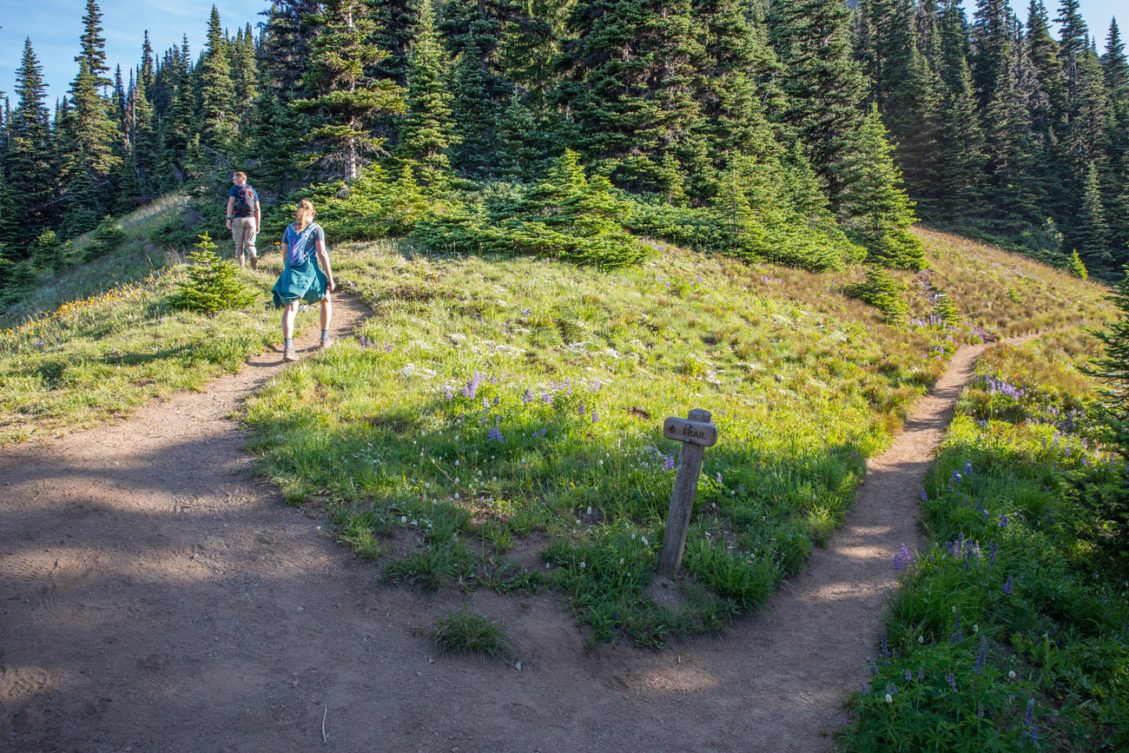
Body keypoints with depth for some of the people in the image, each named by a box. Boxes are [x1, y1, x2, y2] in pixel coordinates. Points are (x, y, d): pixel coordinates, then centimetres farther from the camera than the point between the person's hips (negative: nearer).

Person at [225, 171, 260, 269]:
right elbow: (257, 209, 14)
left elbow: (230, 204, -9)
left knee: (239, 245, 7)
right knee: (249, 244, 4)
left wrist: (228, 219, -12)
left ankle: (241, 267, 1)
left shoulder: (235, 188, 4)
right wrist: (258, 225, 17)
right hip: (251, 219, 3)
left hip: (238, 219, -3)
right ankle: (254, 257, -27)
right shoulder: (252, 190, 16)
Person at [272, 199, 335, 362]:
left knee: (290, 310, -7)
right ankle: (325, 338, 24)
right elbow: (322, 253, -6)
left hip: (291, 271, 2)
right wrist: (330, 278, -6)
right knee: (326, 300, 24)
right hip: (310, 270, -2)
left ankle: (288, 348, -25)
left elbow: (284, 254, 13)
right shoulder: (316, 228, 3)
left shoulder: (289, 229, 15)